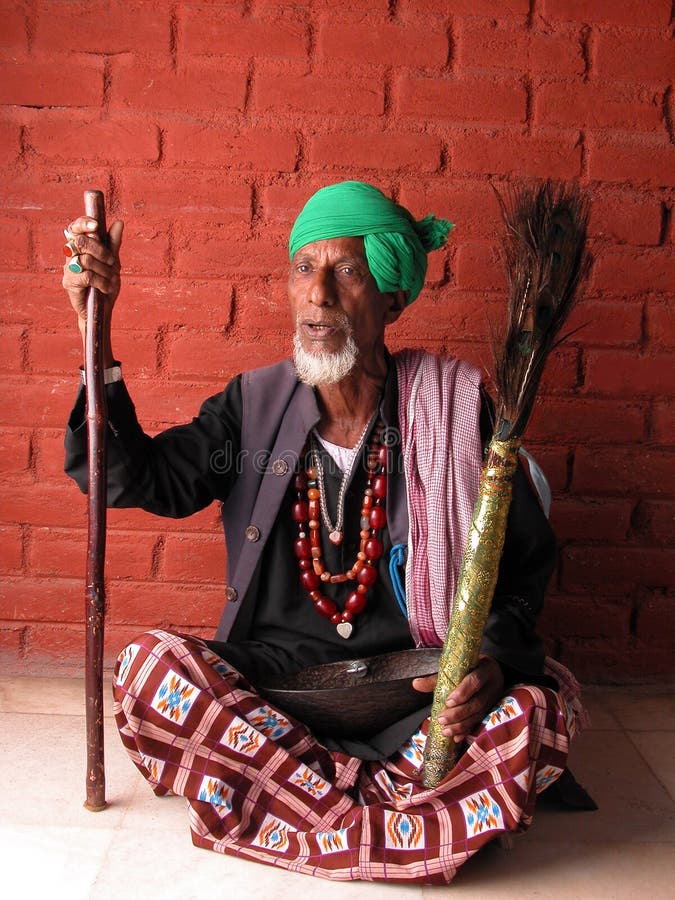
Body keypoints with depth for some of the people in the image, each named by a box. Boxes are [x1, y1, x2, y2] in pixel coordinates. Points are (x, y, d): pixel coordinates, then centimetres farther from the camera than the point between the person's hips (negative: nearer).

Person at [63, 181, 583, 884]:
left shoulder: (454, 408, -4)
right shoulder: (253, 404, 2)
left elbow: (528, 561, 2)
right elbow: (132, 479, -5)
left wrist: (493, 660, -16)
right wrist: (98, 338, -13)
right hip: (268, 682, 2)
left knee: (539, 712, -26)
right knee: (147, 667, -25)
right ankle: (393, 817, -14)